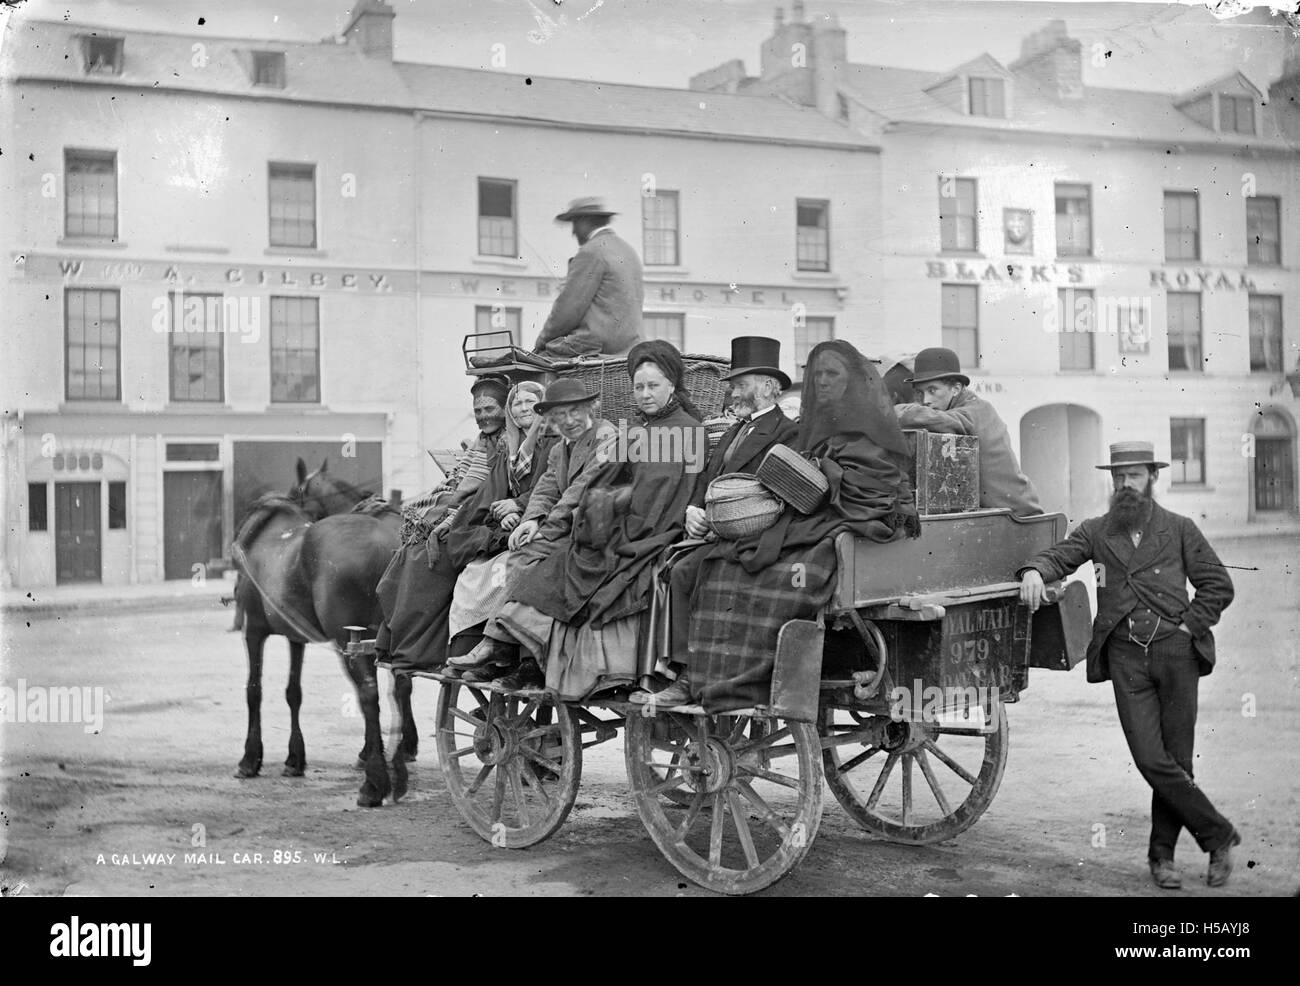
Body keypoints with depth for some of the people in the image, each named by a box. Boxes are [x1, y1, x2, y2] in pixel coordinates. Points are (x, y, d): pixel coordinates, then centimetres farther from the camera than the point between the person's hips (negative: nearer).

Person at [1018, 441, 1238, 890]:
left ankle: (1162, 854, 16)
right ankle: (1218, 835, 6)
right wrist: (1034, 571, -21)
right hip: (1126, 657, 0)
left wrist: (1188, 625, -1)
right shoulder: (1096, 531, 13)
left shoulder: (1179, 529, 10)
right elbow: (1059, 554, 1)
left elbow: (1218, 585, 10)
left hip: (1176, 651, 0)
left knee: (1176, 758, 2)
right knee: (1151, 760, -9)